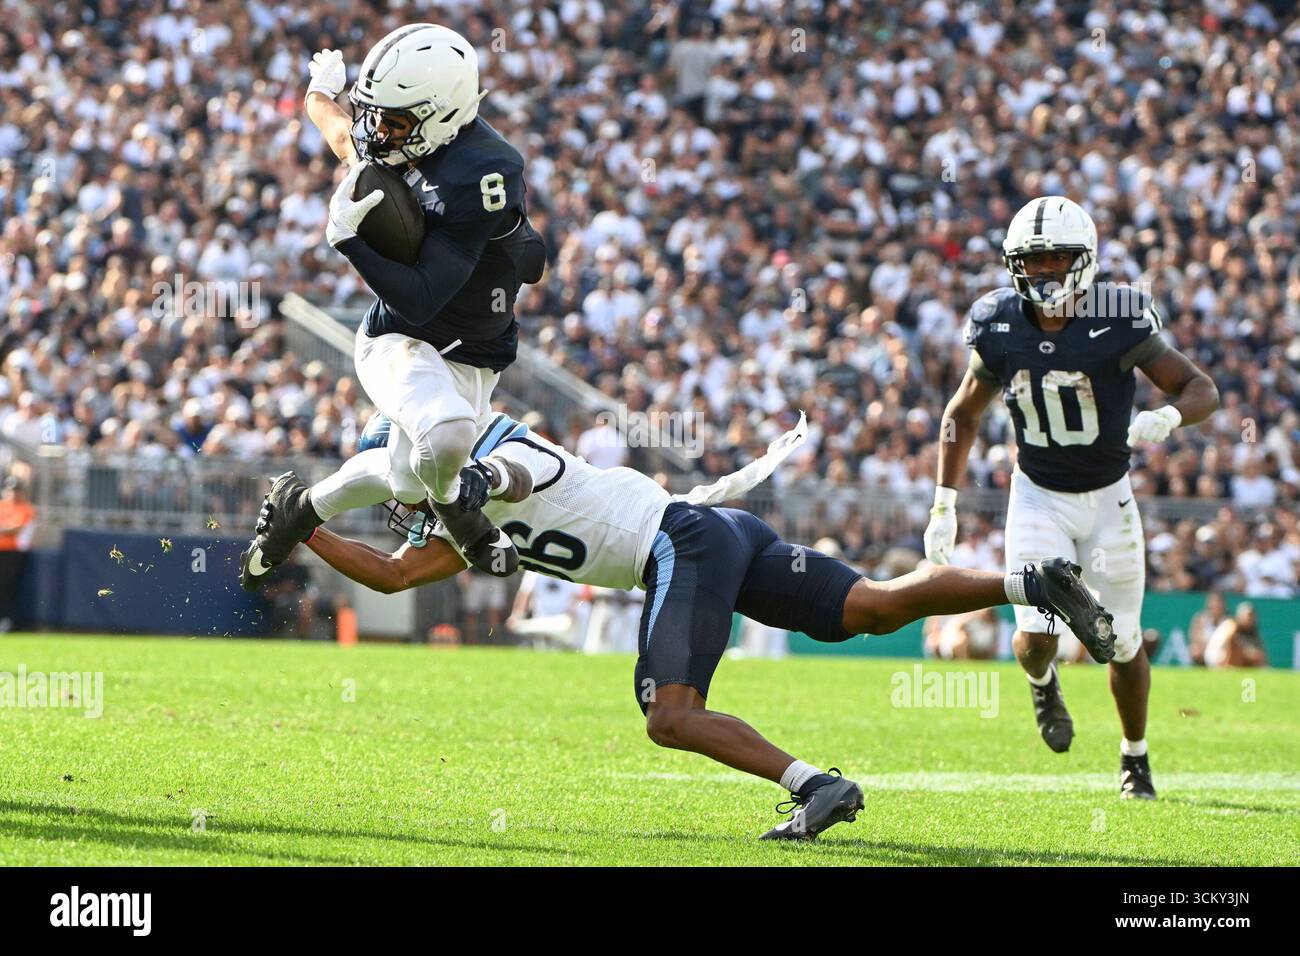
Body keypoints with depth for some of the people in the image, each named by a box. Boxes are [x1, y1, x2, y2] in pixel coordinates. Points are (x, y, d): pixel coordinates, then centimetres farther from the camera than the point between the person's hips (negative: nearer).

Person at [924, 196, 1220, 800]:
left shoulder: (1118, 324, -19)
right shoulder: (1000, 328, -10)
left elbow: (1201, 389, -13)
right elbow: (962, 416, 5)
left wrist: (1167, 418, -36)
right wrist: (944, 505, 0)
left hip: (1108, 499, -1)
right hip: (1038, 498, 1)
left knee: (1121, 643, 7)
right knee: (1036, 636, -14)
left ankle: (1134, 757, 32)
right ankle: (1042, 684, 24)